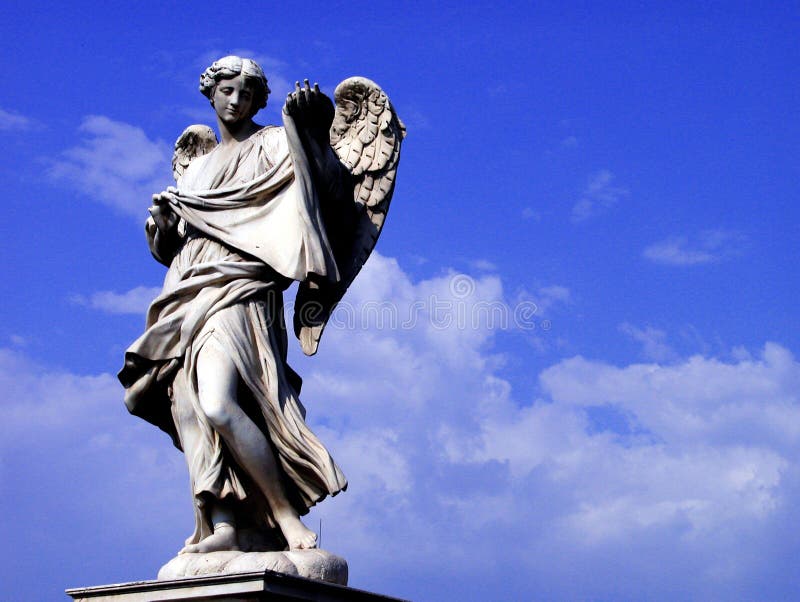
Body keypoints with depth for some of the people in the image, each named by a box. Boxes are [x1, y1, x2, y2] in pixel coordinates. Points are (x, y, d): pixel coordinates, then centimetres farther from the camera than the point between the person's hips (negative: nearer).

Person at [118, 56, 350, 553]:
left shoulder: (272, 146, 10)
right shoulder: (198, 169, 29)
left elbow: (334, 192, -6)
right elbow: (172, 247, 27)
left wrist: (311, 130, -19)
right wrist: (163, 223, 4)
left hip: (238, 291, -7)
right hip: (189, 297, 7)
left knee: (218, 404, -26)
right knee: (193, 412, -9)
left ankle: (286, 516, -19)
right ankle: (222, 526, -15)